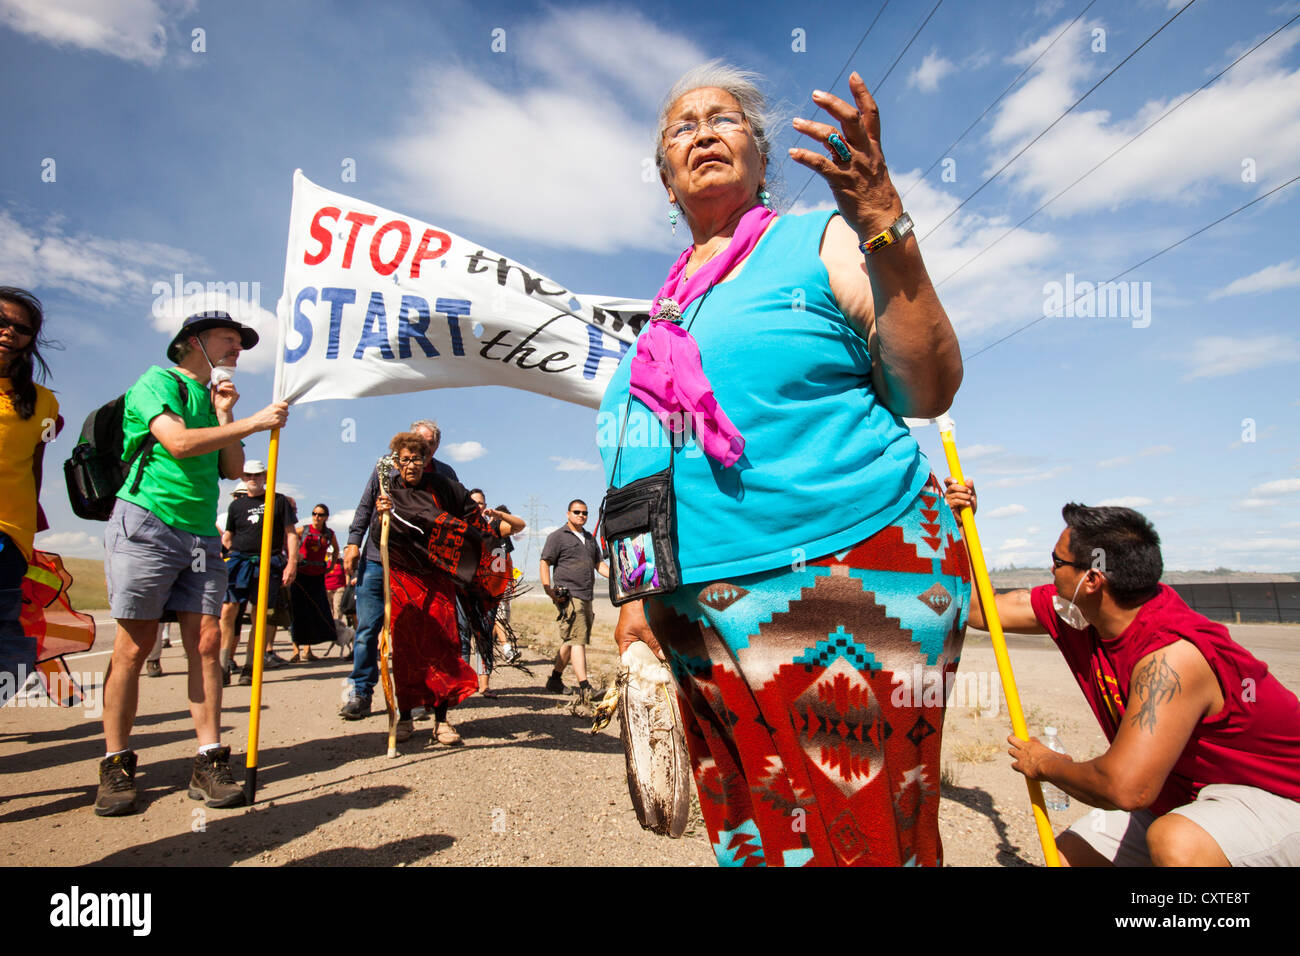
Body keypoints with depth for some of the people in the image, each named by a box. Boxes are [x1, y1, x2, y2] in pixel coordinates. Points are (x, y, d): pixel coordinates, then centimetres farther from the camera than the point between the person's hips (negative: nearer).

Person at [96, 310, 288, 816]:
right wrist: (253, 423, -16)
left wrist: (223, 416, 5)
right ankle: (115, 765, 9)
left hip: (201, 534, 6)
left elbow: (233, 469, 14)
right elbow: (178, 442, -16)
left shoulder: (214, 399, 23)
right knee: (134, 646, -4)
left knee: (206, 642, -2)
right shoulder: (158, 382, 2)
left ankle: (209, 762, 1)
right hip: (146, 523, -6)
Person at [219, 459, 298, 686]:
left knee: (261, 615, -1)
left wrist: (292, 562, -3)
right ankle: (223, 665, -5)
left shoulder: (279, 501, 10)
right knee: (228, 610, -12)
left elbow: (290, 533, 6)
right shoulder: (236, 505, 17)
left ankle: (249, 667, 6)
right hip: (239, 560, 2)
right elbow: (228, 538, 22)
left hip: (269, 563, -2)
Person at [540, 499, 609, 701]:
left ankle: (554, 680, 23)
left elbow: (599, 564, 24)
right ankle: (585, 687, -17)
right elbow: (544, 564, -3)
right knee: (577, 639, -13)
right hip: (568, 595, -7)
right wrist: (549, 590, -16)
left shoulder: (590, 538, 22)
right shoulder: (557, 536, 1)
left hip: (586, 597, 7)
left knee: (570, 641, 12)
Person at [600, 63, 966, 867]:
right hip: (705, 620, 6)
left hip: (847, 587, -5)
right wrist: (643, 598, 18)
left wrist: (886, 228, -18)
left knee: (864, 839, 2)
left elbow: (929, 392, -9)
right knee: (751, 841, 15)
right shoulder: (667, 305, 18)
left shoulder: (820, 244, 3)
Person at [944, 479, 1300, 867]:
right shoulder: (1075, 606, -8)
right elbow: (982, 609, 4)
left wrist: (1046, 764, -21)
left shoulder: (1173, 653, -34)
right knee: (1066, 855, 3)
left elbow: (1126, 787, -41)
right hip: (1179, 798, 8)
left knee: (1176, 842, -38)